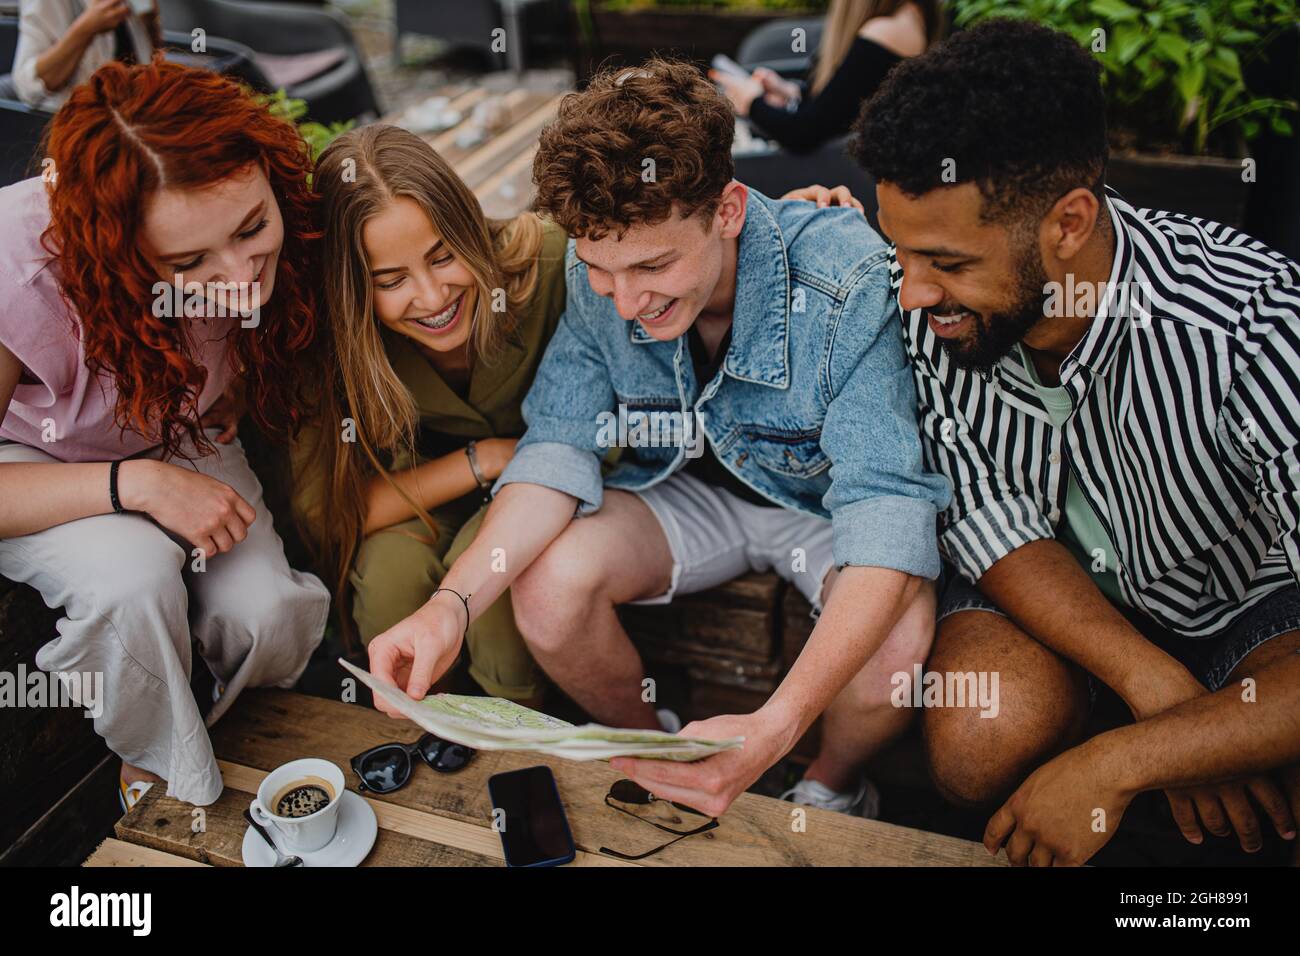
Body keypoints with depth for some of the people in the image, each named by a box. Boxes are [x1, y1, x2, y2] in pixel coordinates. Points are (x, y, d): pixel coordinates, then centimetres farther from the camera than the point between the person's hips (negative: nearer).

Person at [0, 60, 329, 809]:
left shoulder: (269, 243, -26)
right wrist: (138, 483, -38)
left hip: (177, 443, 3)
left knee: (269, 614, -22)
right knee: (132, 578, -34)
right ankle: (170, 783, -3)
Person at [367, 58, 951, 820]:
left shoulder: (847, 283, -32)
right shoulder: (593, 273, -19)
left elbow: (888, 512, -37)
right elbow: (560, 449, -16)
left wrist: (774, 729, -50)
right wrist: (453, 602, -35)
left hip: (828, 501, -2)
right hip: (690, 489, 3)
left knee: (898, 637, -32)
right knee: (546, 587, -23)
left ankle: (834, 783, 5)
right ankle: (653, 753, 9)